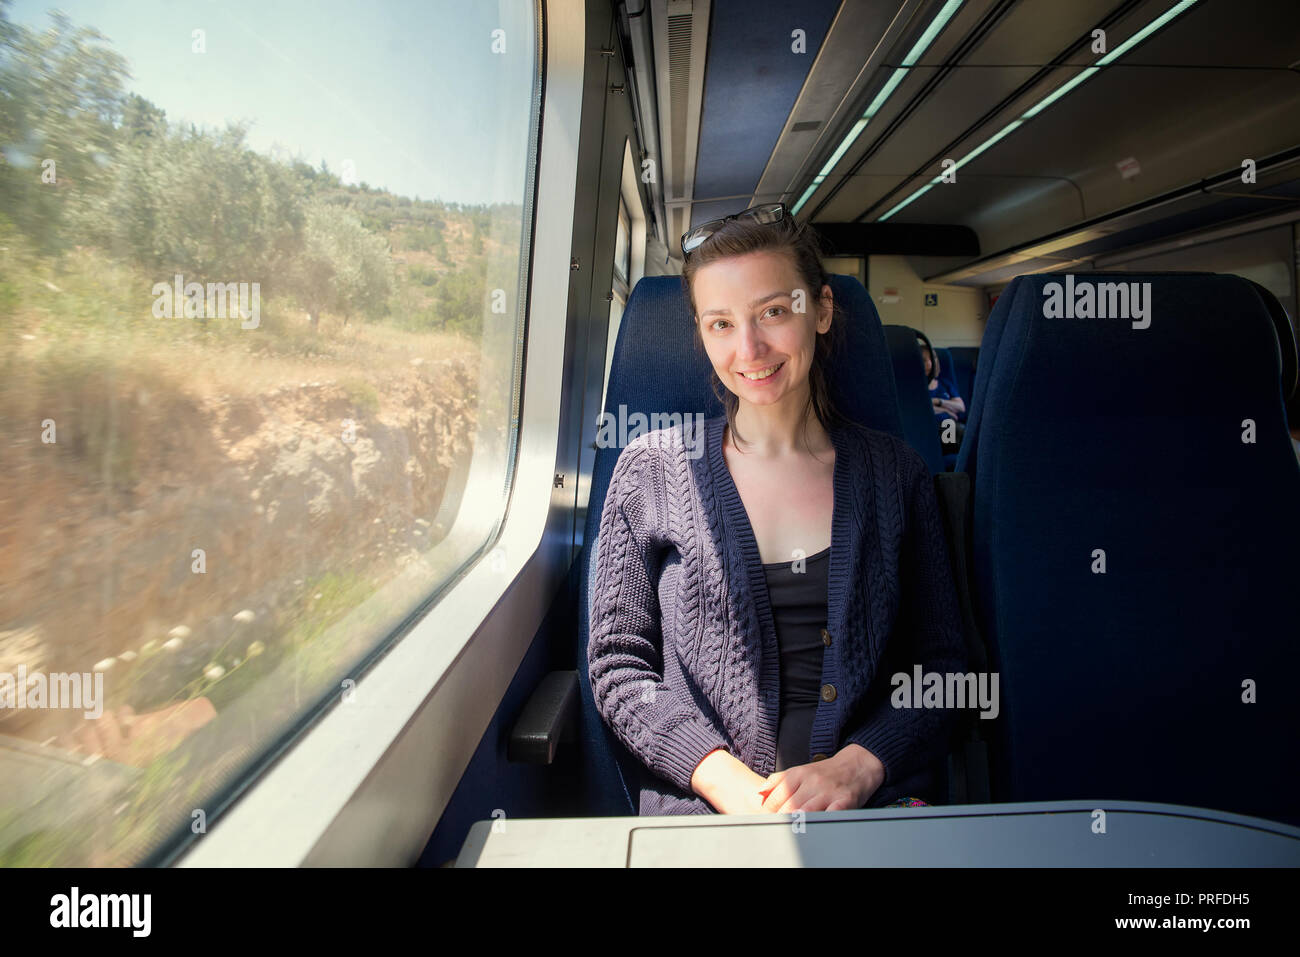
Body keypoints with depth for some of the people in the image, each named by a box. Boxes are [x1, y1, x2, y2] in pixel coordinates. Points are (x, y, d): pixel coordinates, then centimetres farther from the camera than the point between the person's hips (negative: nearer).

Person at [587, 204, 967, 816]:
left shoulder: (893, 471, 7)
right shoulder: (649, 470, 3)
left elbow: (941, 660, 9)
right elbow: (618, 664, 3)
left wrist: (859, 765, -9)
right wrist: (724, 779, -11)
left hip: (875, 808, 1)